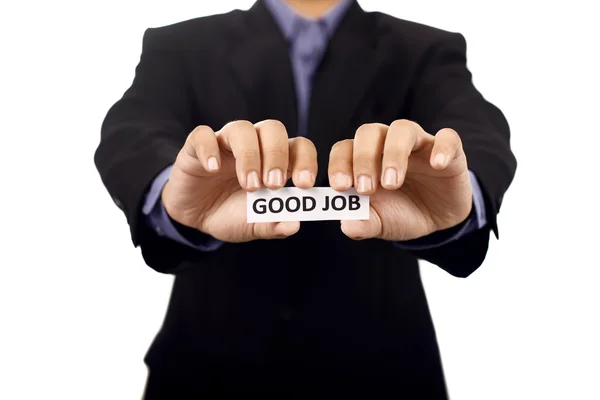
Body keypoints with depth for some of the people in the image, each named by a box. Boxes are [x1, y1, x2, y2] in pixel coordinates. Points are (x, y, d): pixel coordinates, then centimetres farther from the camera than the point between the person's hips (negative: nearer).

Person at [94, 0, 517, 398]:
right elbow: (128, 138, -19)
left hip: (377, 365, 1)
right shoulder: (179, 47, -1)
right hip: (213, 365, 0)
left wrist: (460, 196, -41)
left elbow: (485, 140, -19)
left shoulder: (427, 52, 0)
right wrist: (172, 195, -41)